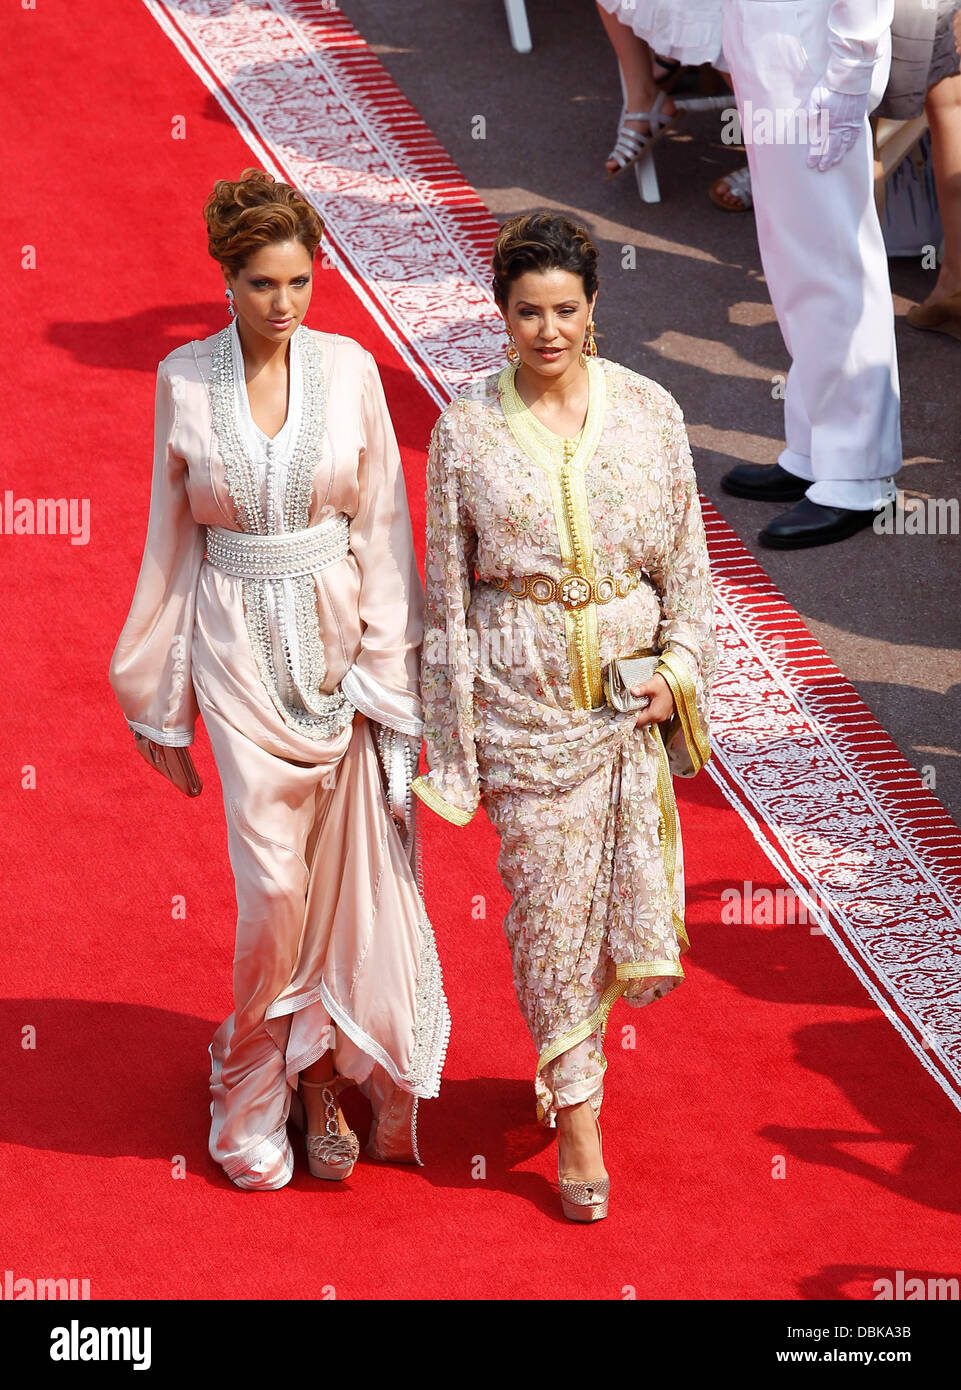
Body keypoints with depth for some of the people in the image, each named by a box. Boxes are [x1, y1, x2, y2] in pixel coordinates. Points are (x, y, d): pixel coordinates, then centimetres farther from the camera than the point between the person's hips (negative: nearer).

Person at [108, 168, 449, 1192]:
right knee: (273, 880, -5)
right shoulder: (184, 380, -3)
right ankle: (261, 1088, 17)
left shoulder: (350, 370, -2)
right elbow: (169, 539, 4)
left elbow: (383, 527, 1)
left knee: (347, 874, 3)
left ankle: (330, 1076, 23)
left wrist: (393, 677, -4)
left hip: (341, 637, 1)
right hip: (241, 650, -1)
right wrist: (161, 700, 6)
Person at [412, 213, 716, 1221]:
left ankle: (567, 1049, 34)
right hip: (524, 699, -2)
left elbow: (687, 560, 7)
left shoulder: (647, 412, -1)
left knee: (630, 902, 5)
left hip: (634, 689, 2)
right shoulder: (464, 433, -6)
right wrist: (452, 740, -3)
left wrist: (678, 666, -5)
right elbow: (448, 592, -2)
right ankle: (578, 1119, 17)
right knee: (549, 902, 3)